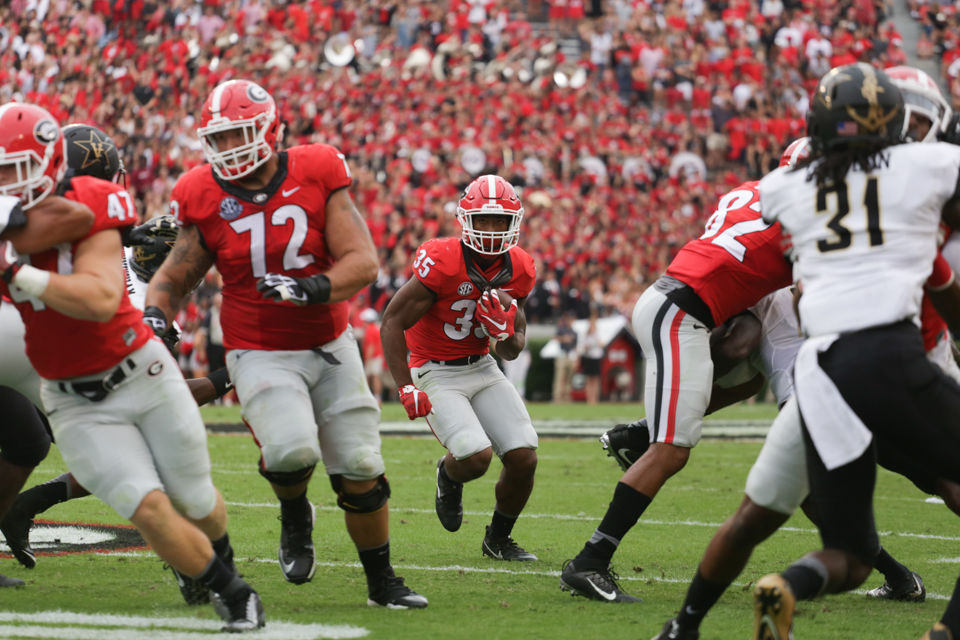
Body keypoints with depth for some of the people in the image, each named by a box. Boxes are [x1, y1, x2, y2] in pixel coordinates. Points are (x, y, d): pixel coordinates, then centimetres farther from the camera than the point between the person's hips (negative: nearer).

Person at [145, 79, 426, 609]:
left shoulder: (317, 176, -10)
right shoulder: (207, 200, -7)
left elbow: (363, 262, -13)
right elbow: (174, 277, 5)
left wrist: (310, 289, -29)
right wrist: (154, 316, -15)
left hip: (330, 347, 1)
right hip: (261, 355, -1)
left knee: (360, 470, 3)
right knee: (292, 450, -28)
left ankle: (382, 582, 23)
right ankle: (295, 516, 7)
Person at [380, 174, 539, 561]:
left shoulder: (518, 270, -3)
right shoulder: (441, 263, -23)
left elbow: (512, 352, 8)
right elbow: (392, 322, -17)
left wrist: (505, 331, -16)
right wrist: (406, 389, -21)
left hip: (482, 368, 6)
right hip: (436, 373, -6)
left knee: (524, 458, -7)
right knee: (476, 457, -24)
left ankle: (498, 539, 18)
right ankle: (449, 475, 15)